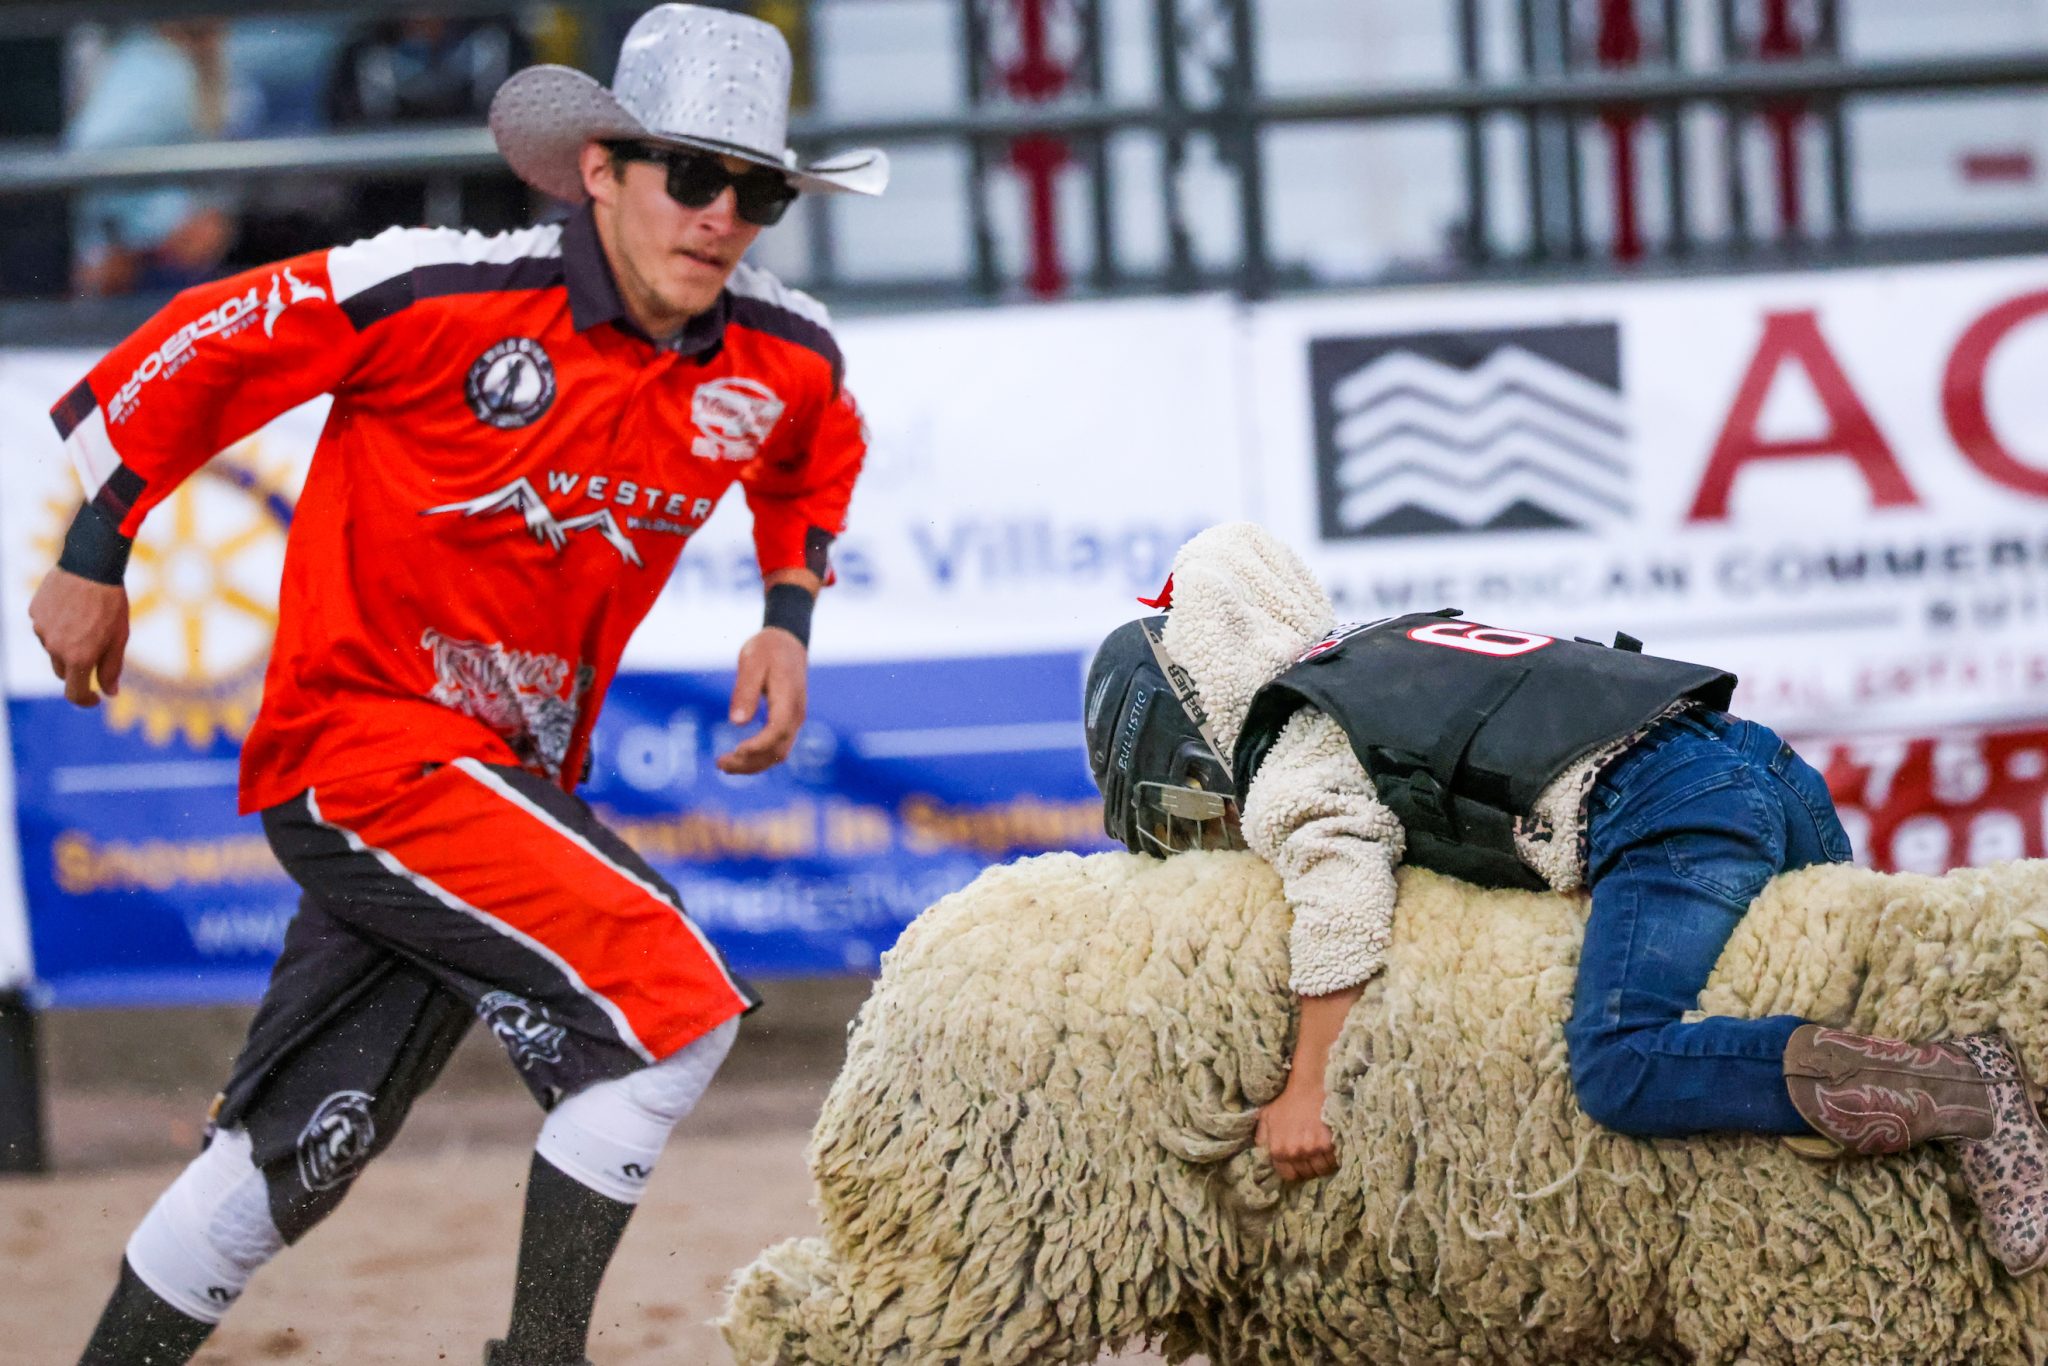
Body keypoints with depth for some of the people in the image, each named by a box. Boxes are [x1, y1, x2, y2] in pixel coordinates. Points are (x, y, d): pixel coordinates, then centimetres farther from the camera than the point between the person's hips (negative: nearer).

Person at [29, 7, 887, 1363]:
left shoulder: (789, 360, -1)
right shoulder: (449, 297, -19)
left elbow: (816, 453, 24)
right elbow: (206, 347, -9)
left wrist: (789, 618, 10)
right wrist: (95, 560, -4)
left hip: (518, 778, 7)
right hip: (364, 746, -7)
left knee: (299, 1150, 12)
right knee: (672, 1003, -18)